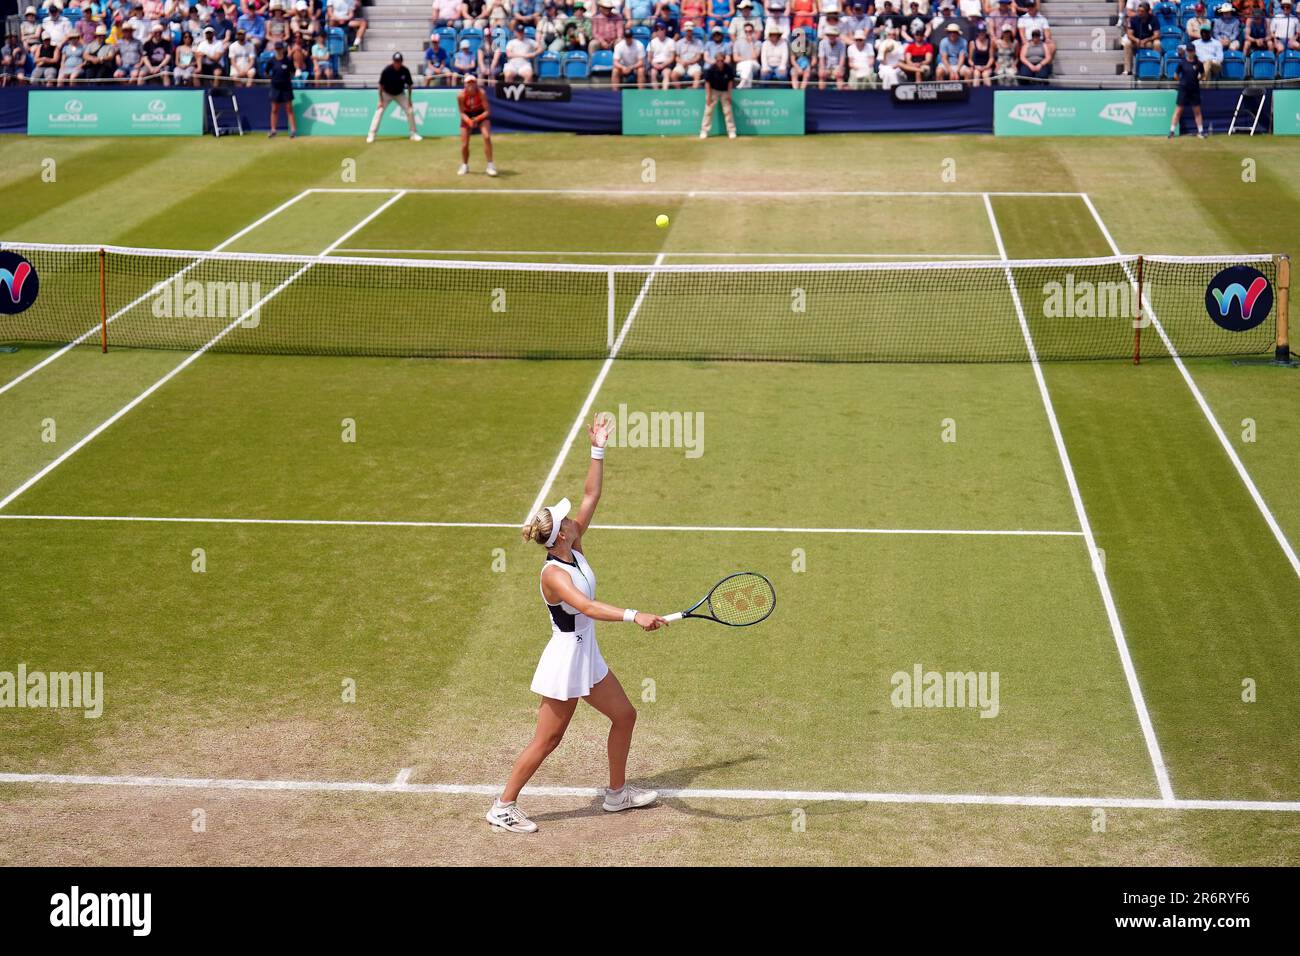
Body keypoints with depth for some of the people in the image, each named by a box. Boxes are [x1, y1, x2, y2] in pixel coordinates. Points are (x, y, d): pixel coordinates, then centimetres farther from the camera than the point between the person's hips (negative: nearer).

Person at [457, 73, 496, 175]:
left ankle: (490, 165, -14)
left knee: (487, 137, -23)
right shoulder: (461, 95, -24)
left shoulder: (481, 93, -27)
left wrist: (477, 119, -39)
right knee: (464, 144, 1)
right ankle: (464, 165, 29)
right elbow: (462, 113, -14)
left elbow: (487, 111, -23)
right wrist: (469, 121, -34)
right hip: (467, 116, 1)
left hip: (481, 114, -1)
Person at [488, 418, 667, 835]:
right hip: (565, 660, -9)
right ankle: (503, 807, 10)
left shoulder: (575, 550, -1)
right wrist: (634, 616, -50)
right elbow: (586, 606, -41)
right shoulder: (553, 573, -25)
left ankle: (617, 793, 31)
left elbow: (591, 495, 2)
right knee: (547, 739, -1)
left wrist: (598, 450, -2)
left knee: (624, 715, 16)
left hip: (587, 656, 9)